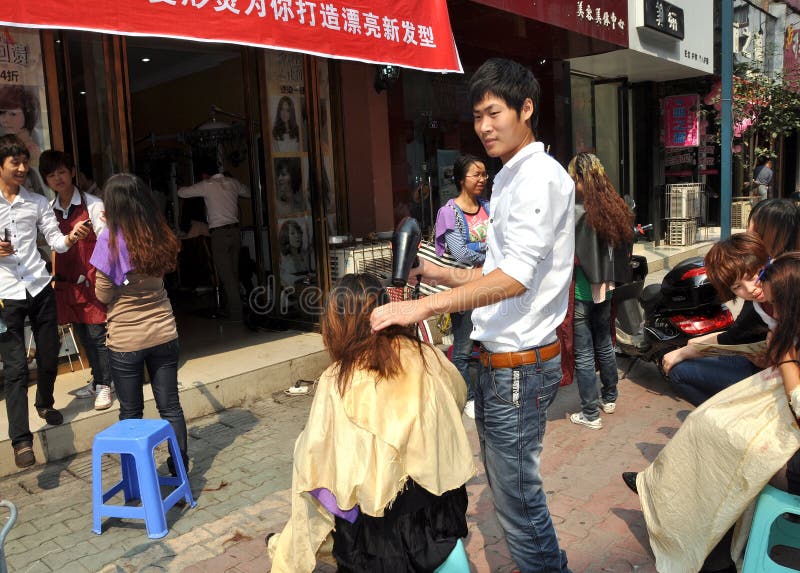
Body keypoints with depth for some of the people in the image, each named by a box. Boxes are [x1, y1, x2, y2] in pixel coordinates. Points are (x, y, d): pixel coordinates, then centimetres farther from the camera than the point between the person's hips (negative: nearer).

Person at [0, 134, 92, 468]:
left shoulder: (37, 202, 9)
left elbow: (55, 240, 4)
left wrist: (70, 238, -17)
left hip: (40, 289, 3)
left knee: (49, 357, 12)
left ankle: (45, 403, 41)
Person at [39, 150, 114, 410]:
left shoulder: (92, 205, -9)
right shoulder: (49, 210, 8)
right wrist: (54, 277, 14)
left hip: (91, 281, -5)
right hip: (66, 283, 5)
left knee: (97, 334, -3)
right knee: (83, 335, 13)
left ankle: (104, 385, 12)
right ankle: (97, 380, 27)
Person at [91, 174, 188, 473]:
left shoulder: (111, 239, -14)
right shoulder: (161, 235, 0)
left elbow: (104, 295, -8)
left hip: (126, 340, -4)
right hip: (163, 334, 4)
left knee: (130, 412, 11)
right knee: (170, 406, 12)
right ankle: (180, 467, 21)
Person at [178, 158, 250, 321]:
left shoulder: (207, 185, -6)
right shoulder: (232, 182, 7)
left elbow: (181, 193, 2)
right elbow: (248, 192, 25)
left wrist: (182, 187, 25)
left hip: (219, 233, -5)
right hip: (235, 230, 5)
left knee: (226, 276, -1)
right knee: (233, 274, 14)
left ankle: (236, 314, -1)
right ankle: (230, 309, 22)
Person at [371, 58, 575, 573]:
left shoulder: (541, 177, -15)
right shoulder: (510, 180, 17)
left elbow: (515, 277, -28)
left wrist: (424, 307, -33)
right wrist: (434, 273, 12)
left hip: (521, 365, -10)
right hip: (501, 361, 10)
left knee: (518, 498, 1)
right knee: (506, 485, 21)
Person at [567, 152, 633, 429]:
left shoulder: (577, 212, -19)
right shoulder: (616, 208, 2)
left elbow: (573, 258, -21)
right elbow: (623, 251, 9)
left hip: (580, 294, -7)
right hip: (605, 290, 7)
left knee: (584, 354, 3)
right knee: (604, 345, 22)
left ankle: (590, 413, 12)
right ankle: (610, 398, 38)